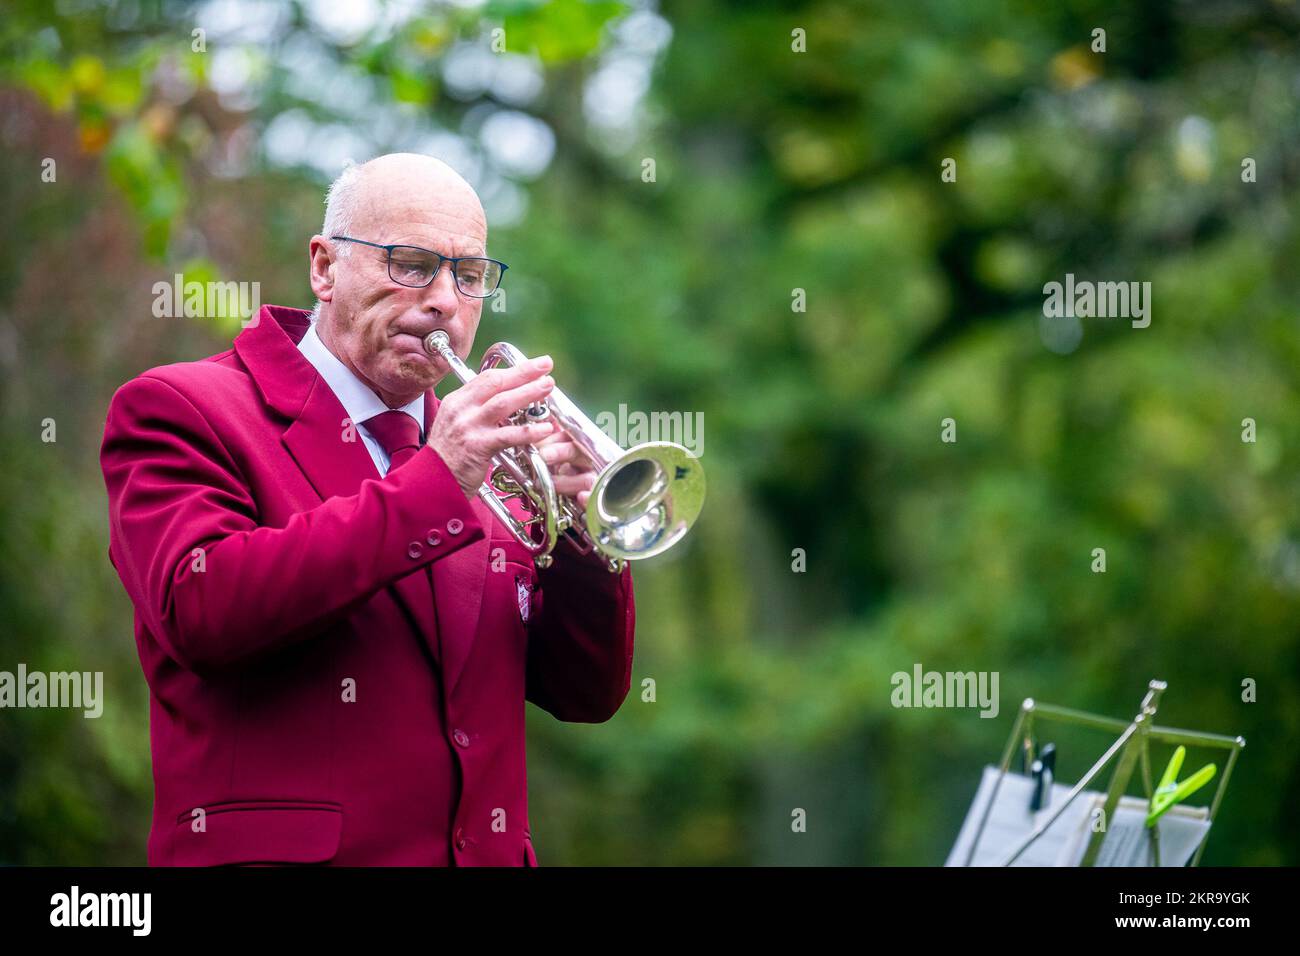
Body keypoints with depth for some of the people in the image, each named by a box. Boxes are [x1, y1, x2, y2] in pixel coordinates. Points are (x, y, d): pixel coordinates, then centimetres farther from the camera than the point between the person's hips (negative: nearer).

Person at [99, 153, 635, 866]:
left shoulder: (474, 445, 18)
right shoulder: (178, 409, 4)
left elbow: (588, 696, 15)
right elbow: (199, 608, -14)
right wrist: (433, 482, -12)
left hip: (485, 850, 4)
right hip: (281, 856, -4)